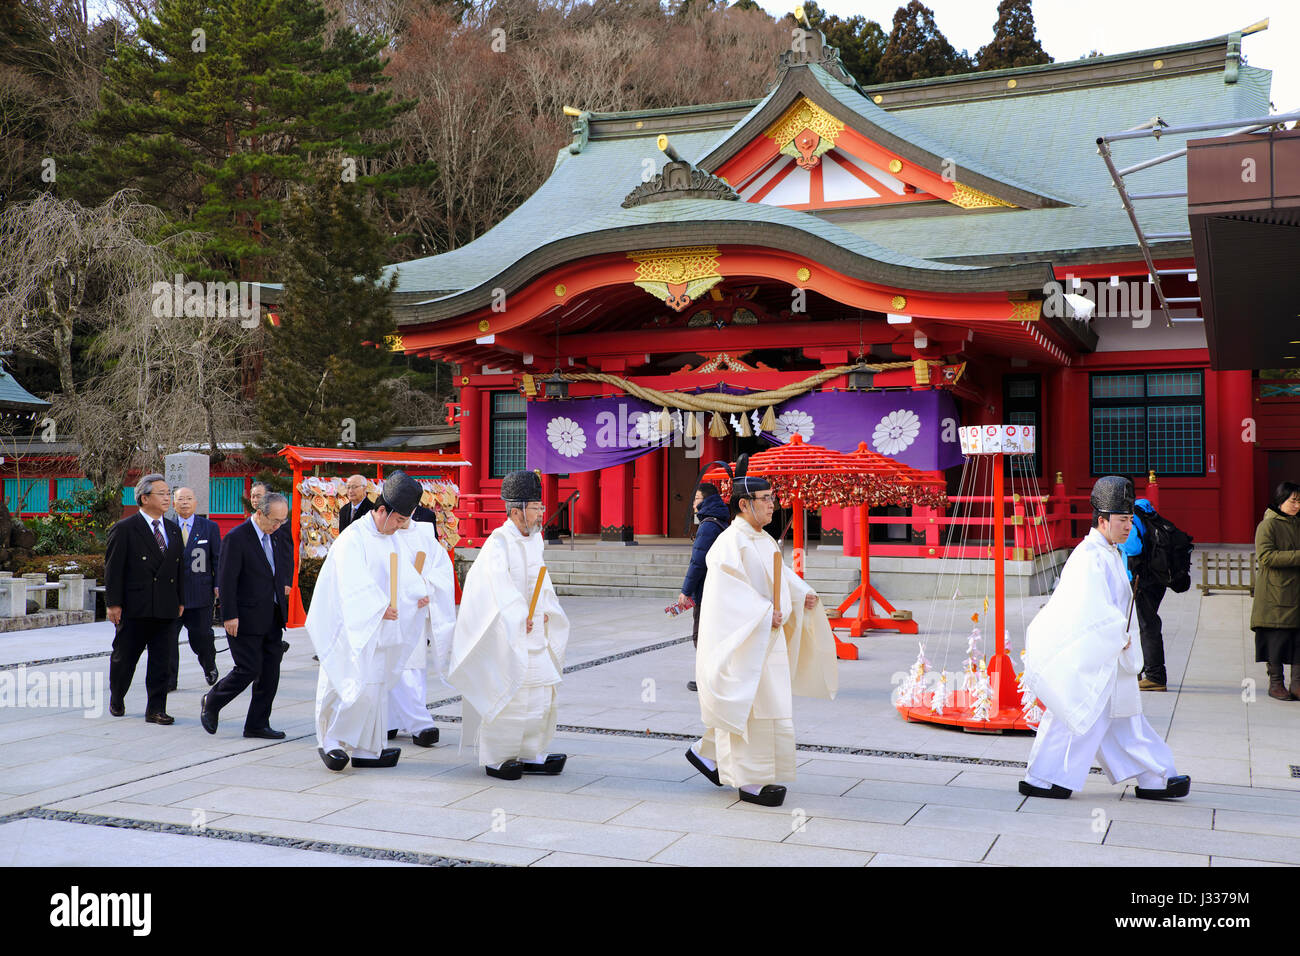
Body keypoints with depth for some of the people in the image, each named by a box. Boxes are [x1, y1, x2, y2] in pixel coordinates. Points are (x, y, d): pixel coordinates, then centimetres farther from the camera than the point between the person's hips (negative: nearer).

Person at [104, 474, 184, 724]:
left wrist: (180, 600, 13)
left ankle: (156, 709, 7)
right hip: (134, 608, -4)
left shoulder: (173, 530, 13)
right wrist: (113, 603, -11)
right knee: (124, 657, 9)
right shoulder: (124, 529, -5)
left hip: (165, 609, 4)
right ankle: (116, 699, 32)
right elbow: (113, 569, -7)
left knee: (161, 660, 2)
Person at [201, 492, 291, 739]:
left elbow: (288, 563, 26)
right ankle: (211, 703, 20)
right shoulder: (236, 538, -13)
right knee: (248, 669, -5)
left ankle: (257, 724, 15)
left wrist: (281, 584, 9)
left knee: (270, 672, 6)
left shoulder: (276, 536, 10)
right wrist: (230, 615, -17)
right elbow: (226, 579, -14)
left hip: (272, 618, 7)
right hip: (247, 618, -7)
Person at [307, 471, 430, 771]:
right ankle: (331, 741, 2)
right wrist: (379, 608, -33)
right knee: (361, 687, -13)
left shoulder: (389, 539, 11)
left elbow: (403, 571, 16)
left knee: (374, 687, 10)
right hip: (351, 628, -9)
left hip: (376, 628, 9)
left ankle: (366, 750, 17)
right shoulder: (352, 539, -16)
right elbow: (355, 584, -25)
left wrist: (420, 593, -2)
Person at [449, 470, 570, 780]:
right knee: (504, 694, -3)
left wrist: (545, 610, 3)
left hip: (532, 630, 8)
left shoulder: (534, 540, 9)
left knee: (542, 693, 9)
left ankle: (531, 755, 20)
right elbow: (500, 581, -25)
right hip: (503, 631, -8)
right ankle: (496, 759, 11)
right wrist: (520, 616, -27)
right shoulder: (499, 541, -15)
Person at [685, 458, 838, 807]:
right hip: (741, 639, -9)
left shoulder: (763, 540, 12)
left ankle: (707, 752, 32)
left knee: (744, 706, 17)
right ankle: (751, 782, 5)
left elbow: (782, 574, 18)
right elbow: (730, 592, -22)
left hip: (766, 637, 10)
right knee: (751, 707, -4)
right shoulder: (730, 542, -17)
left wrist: (804, 595, 1)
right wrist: (764, 614, -25)